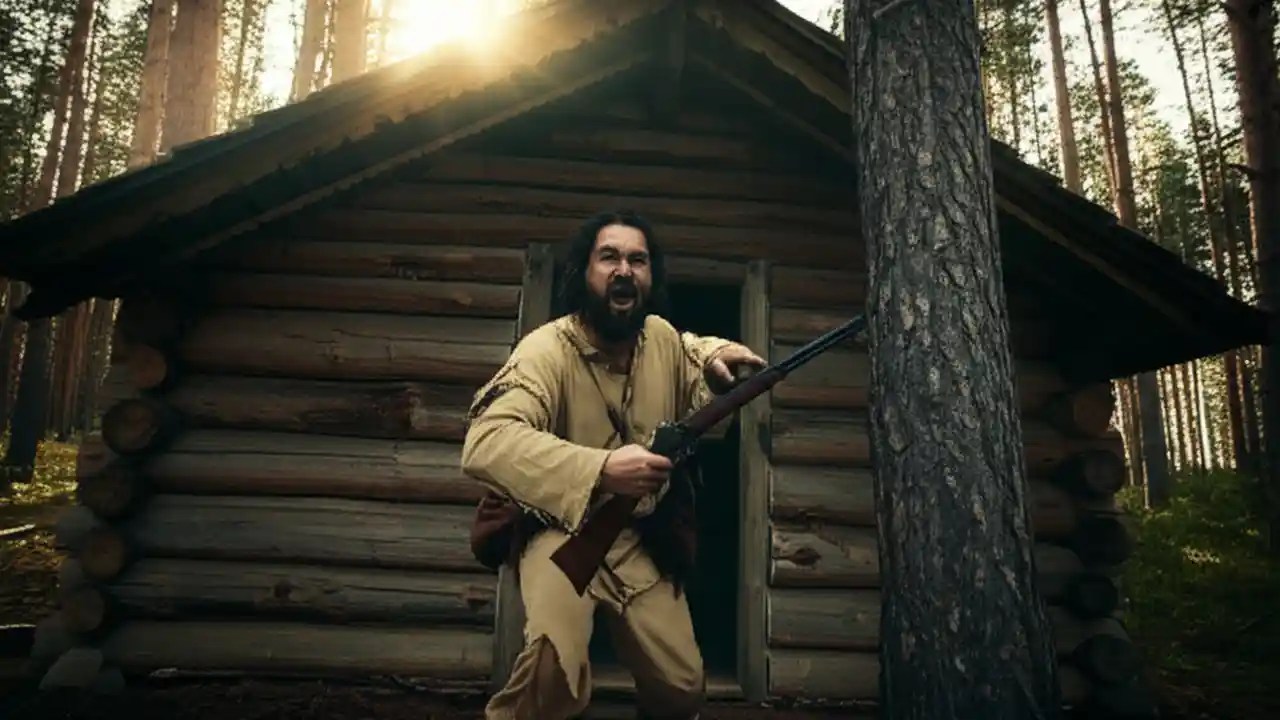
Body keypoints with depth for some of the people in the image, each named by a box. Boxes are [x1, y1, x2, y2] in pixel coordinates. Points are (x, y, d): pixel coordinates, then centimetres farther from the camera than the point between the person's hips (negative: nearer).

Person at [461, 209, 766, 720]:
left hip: (642, 536, 5)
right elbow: (485, 443, -39)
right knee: (556, 664, -33)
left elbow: (687, 352, 21)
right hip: (562, 532, -5)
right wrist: (601, 468, -49)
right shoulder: (548, 350, -24)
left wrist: (714, 358, -4)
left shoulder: (661, 336, -5)